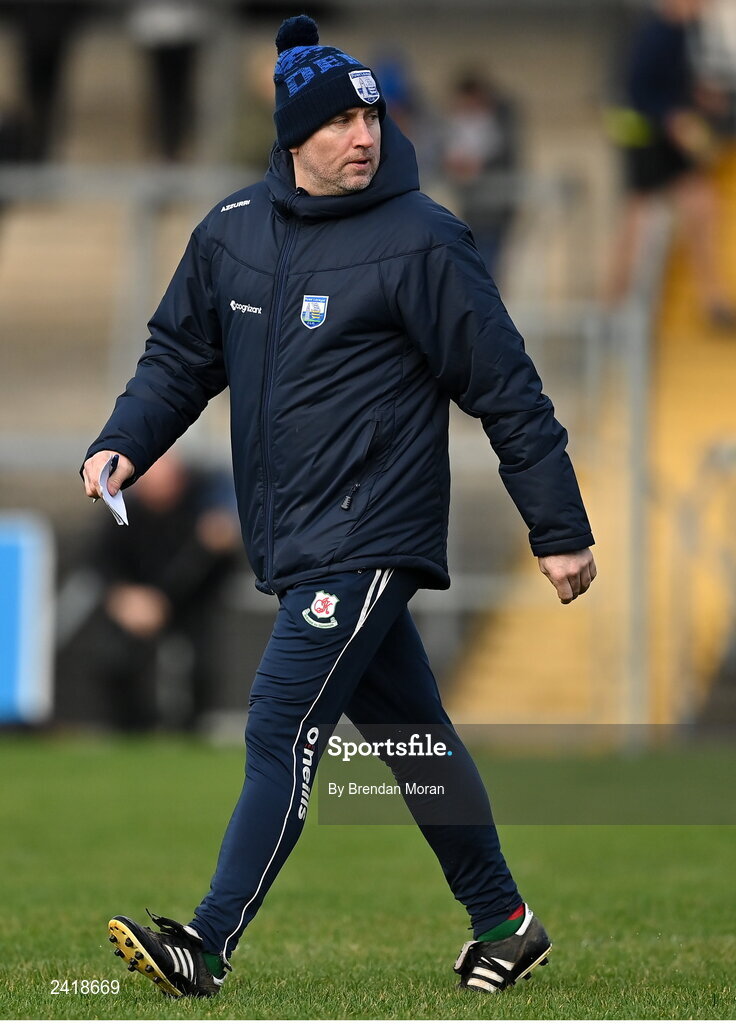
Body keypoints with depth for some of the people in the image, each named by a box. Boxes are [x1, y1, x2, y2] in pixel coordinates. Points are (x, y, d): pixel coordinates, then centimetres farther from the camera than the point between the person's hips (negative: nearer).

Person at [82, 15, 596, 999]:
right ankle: (503, 922, 27)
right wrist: (122, 446, -1)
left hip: (370, 538, -7)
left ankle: (209, 945, -13)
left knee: (283, 732, -13)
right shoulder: (232, 232, 7)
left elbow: (508, 390, -6)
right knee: (410, 731, 15)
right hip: (291, 541, 7)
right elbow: (180, 356, 18)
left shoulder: (420, 242, -10)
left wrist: (561, 531, -6)